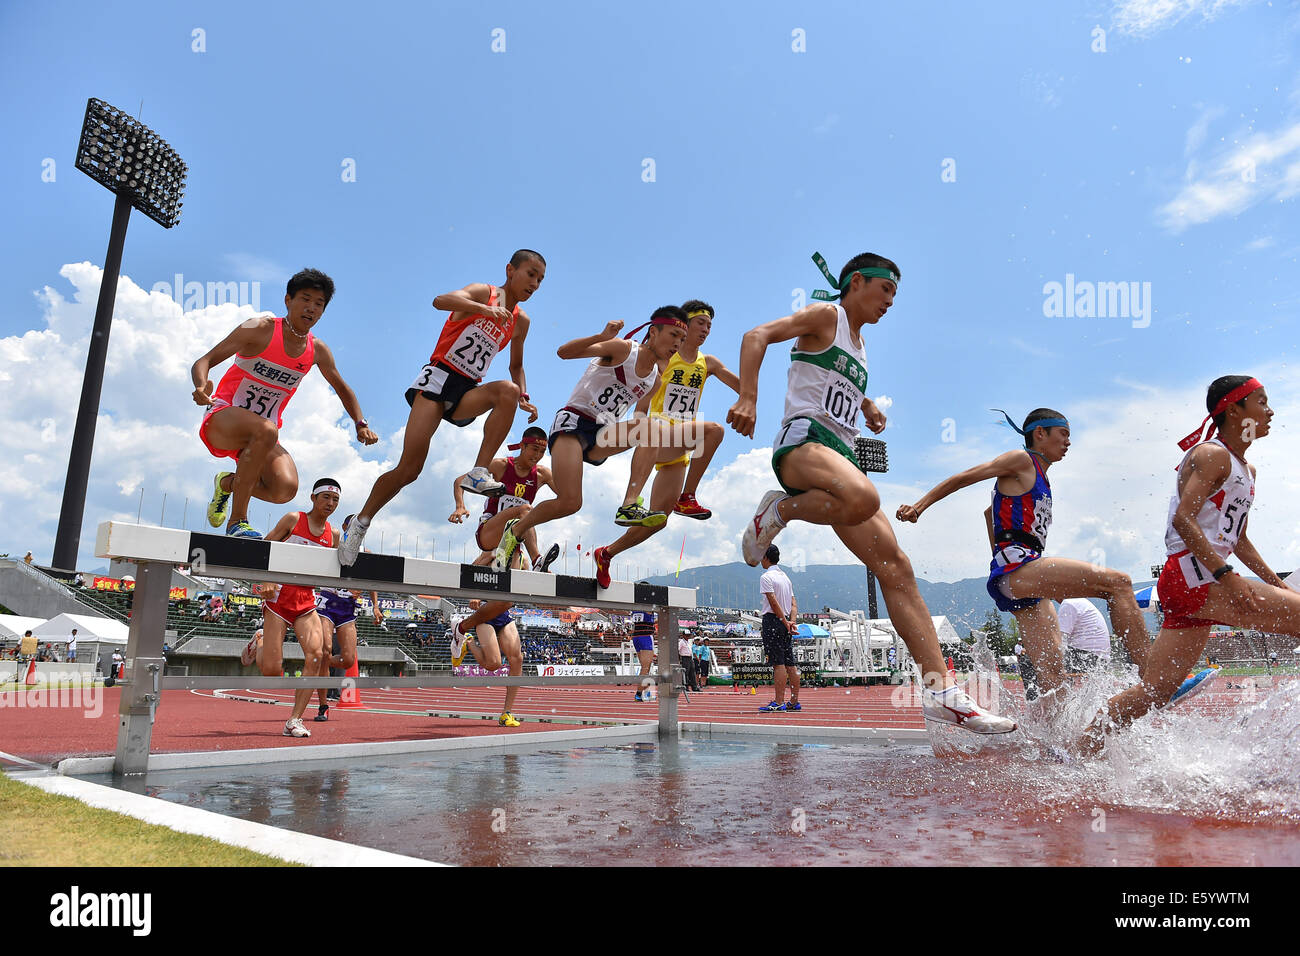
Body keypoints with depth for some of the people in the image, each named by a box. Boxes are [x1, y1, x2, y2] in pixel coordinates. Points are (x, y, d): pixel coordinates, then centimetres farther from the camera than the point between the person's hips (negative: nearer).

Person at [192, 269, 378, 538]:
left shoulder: (317, 351, 2)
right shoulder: (261, 329, -11)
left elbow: (343, 389, 18)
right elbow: (203, 362, -12)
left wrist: (361, 424, 3)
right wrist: (202, 387, -34)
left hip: (261, 433, 4)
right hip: (222, 420, -4)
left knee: (286, 489, -23)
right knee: (266, 430, -39)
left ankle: (227, 483, 12)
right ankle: (237, 521, -26)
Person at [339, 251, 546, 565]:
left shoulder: (521, 321, 15)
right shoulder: (483, 292, -1)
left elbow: (516, 366, 28)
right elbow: (441, 300, -21)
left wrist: (524, 398, 9)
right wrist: (485, 309, -36)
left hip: (467, 391, 5)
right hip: (438, 377, -5)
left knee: (508, 390, -30)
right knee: (409, 468, -13)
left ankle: (478, 474, -31)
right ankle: (361, 523, 7)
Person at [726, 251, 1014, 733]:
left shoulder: (859, 344, 30)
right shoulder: (826, 316, 5)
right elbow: (757, 336, -10)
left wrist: (866, 405, 30)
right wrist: (748, 398, -25)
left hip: (840, 456, 8)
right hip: (803, 440, -8)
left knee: (896, 567, -6)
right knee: (863, 498, -42)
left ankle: (941, 690, -8)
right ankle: (777, 512, -14)